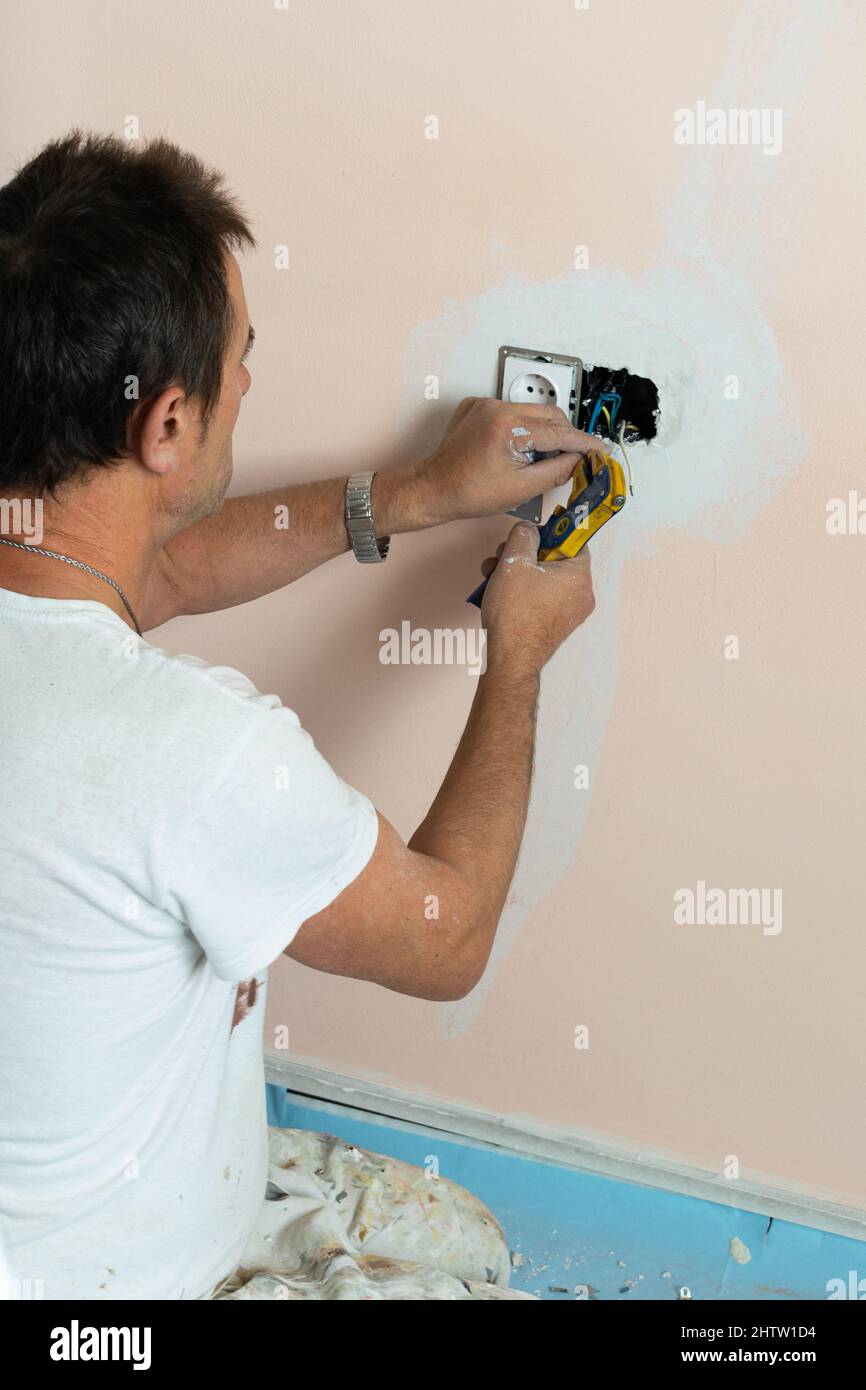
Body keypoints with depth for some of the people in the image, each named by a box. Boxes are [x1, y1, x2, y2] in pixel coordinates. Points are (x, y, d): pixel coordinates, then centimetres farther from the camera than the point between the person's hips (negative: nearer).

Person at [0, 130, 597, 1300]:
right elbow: (448, 941, -19)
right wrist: (519, 654, -7)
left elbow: (170, 566, 9)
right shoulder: (197, 744, -38)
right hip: (125, 1281, -7)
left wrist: (423, 493, 8)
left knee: (459, 1234, 23)